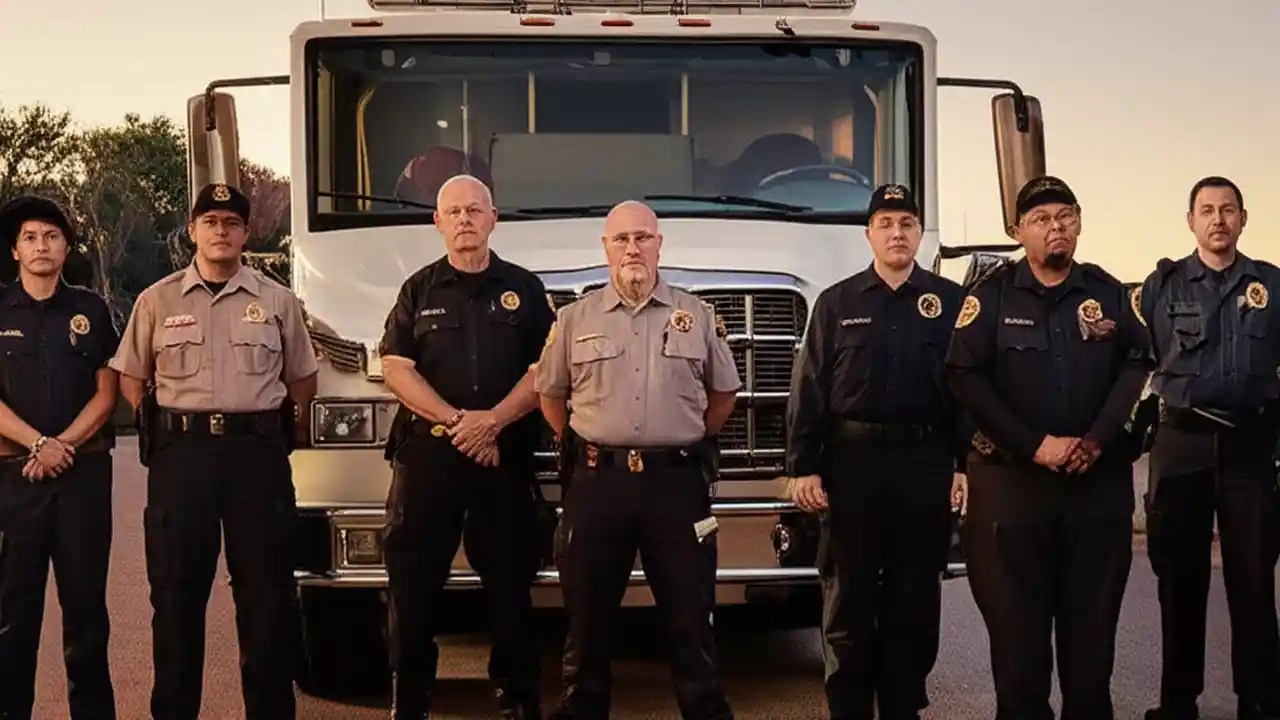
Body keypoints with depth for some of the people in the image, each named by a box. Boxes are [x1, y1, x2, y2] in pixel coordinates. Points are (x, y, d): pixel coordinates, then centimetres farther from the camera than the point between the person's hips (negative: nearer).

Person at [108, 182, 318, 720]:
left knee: (267, 590, 3)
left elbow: (302, 379, 15)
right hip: (180, 452, 0)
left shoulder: (276, 301, 8)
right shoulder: (157, 301, 8)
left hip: (258, 451, 0)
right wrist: (161, 426, 4)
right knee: (176, 590, 4)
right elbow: (130, 377, 14)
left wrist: (278, 428, 7)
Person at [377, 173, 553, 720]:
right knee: (414, 581, 0)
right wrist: (456, 420, -12)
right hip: (426, 451, 0)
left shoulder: (524, 289, 8)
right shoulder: (419, 290, 8)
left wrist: (493, 420, -13)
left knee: (510, 579, 5)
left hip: (505, 453, 0)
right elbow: (396, 368, 0)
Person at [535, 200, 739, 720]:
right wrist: (581, 445, 10)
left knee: (690, 617, 4)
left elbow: (724, 392, 16)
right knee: (587, 615, 8)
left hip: (676, 482, 0)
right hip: (597, 482, 0)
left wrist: (689, 442, 11)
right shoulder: (575, 319, 7)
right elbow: (550, 394, 16)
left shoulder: (697, 316, 7)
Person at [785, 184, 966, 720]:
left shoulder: (951, 302, 6)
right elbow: (809, 390, 2)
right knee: (849, 596, 4)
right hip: (852, 459, -1)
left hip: (925, 461, 1)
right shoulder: (837, 303, 6)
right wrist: (802, 467, -4)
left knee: (915, 597, 8)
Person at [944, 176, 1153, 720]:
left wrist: (1097, 440, -12)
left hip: (1099, 479, 2)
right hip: (1012, 476, -2)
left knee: (1093, 616, 6)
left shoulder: (1109, 293, 8)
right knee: (1016, 617, 0)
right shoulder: (991, 295, 0)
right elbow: (965, 377, -8)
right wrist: (1035, 446, -13)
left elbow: (1137, 367, 2)